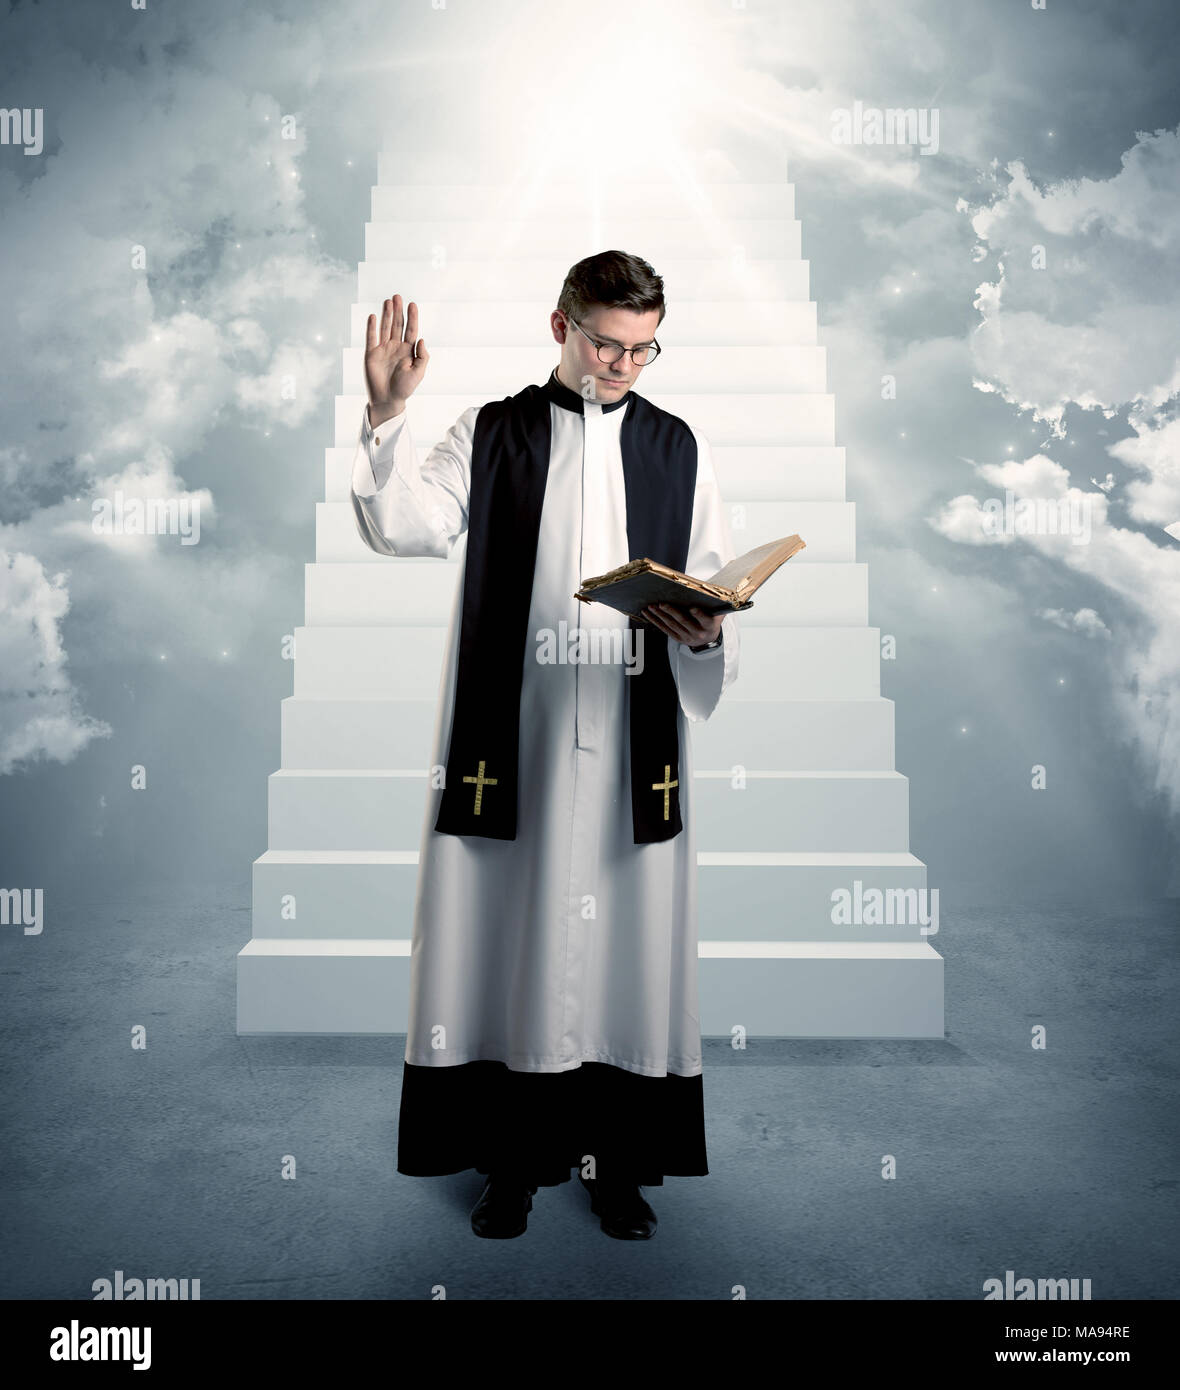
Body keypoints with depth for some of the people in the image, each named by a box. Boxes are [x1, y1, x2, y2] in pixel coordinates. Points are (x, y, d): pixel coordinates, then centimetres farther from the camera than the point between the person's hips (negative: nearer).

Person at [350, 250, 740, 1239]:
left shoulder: (679, 447, 12)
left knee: (626, 933, 6)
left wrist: (704, 630, -10)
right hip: (511, 730, -1)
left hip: (632, 731, 1)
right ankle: (513, 1160, 21)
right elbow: (408, 527, -6)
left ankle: (622, 1162, 22)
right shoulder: (491, 434, 7)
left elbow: (716, 583, 11)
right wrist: (388, 414, -18)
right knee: (511, 931, 4)